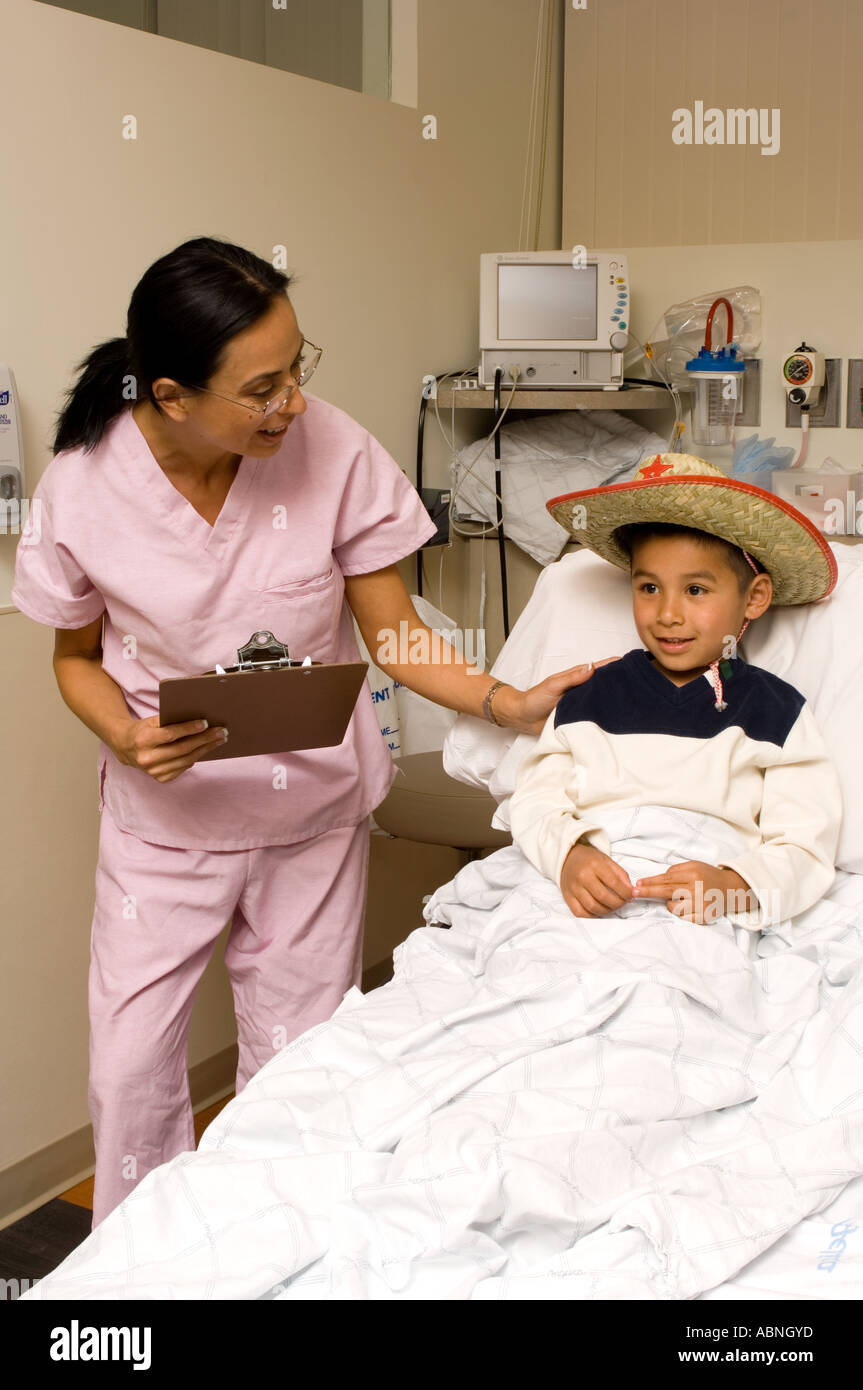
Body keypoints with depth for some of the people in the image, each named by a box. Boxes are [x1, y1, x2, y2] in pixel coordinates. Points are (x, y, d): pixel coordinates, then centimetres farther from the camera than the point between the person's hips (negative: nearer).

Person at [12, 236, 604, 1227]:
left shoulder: (333, 452, -18)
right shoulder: (83, 485, -16)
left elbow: (396, 640, -8)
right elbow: (77, 656, 1)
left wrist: (507, 701, -24)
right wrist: (128, 740, -19)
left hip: (314, 808, 0)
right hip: (164, 811, 0)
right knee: (129, 1068, 7)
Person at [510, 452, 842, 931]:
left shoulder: (776, 714, 12)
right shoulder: (590, 698, 19)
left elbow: (804, 847, 5)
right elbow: (535, 803, 12)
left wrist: (733, 886, -16)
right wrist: (568, 857, -11)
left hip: (701, 924, -2)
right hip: (582, 909, 2)